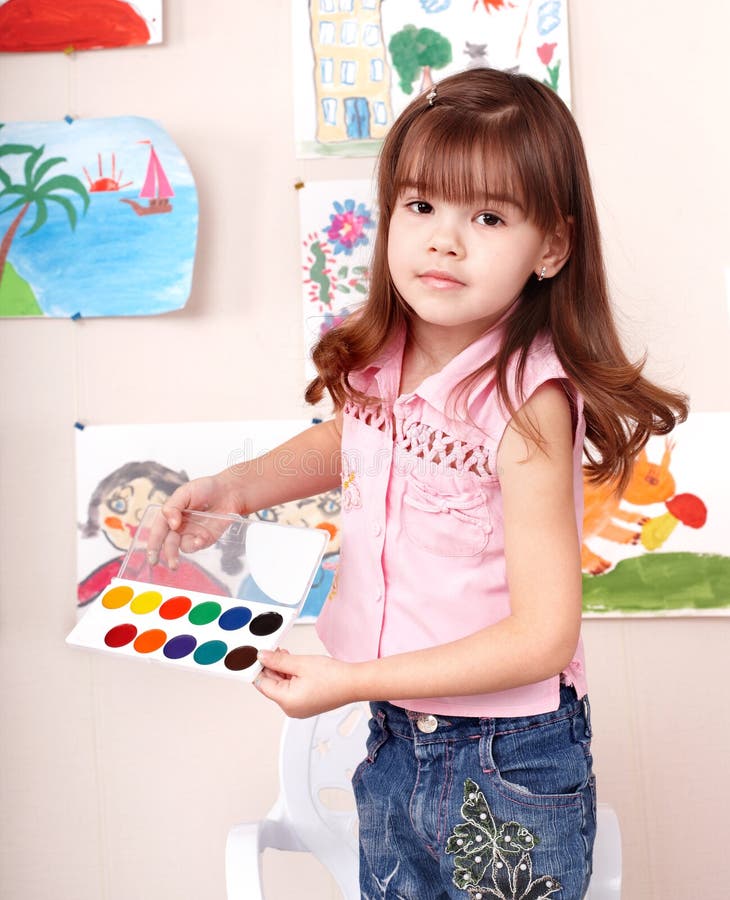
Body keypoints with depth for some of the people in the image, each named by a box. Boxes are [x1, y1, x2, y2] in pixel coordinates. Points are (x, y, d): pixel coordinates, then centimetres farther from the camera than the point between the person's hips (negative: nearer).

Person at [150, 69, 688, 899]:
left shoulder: (527, 399, -24)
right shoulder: (380, 362, -5)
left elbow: (544, 637, -23)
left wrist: (348, 681, -21)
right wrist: (239, 486, 2)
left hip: (508, 767, -6)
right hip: (394, 741, 6)